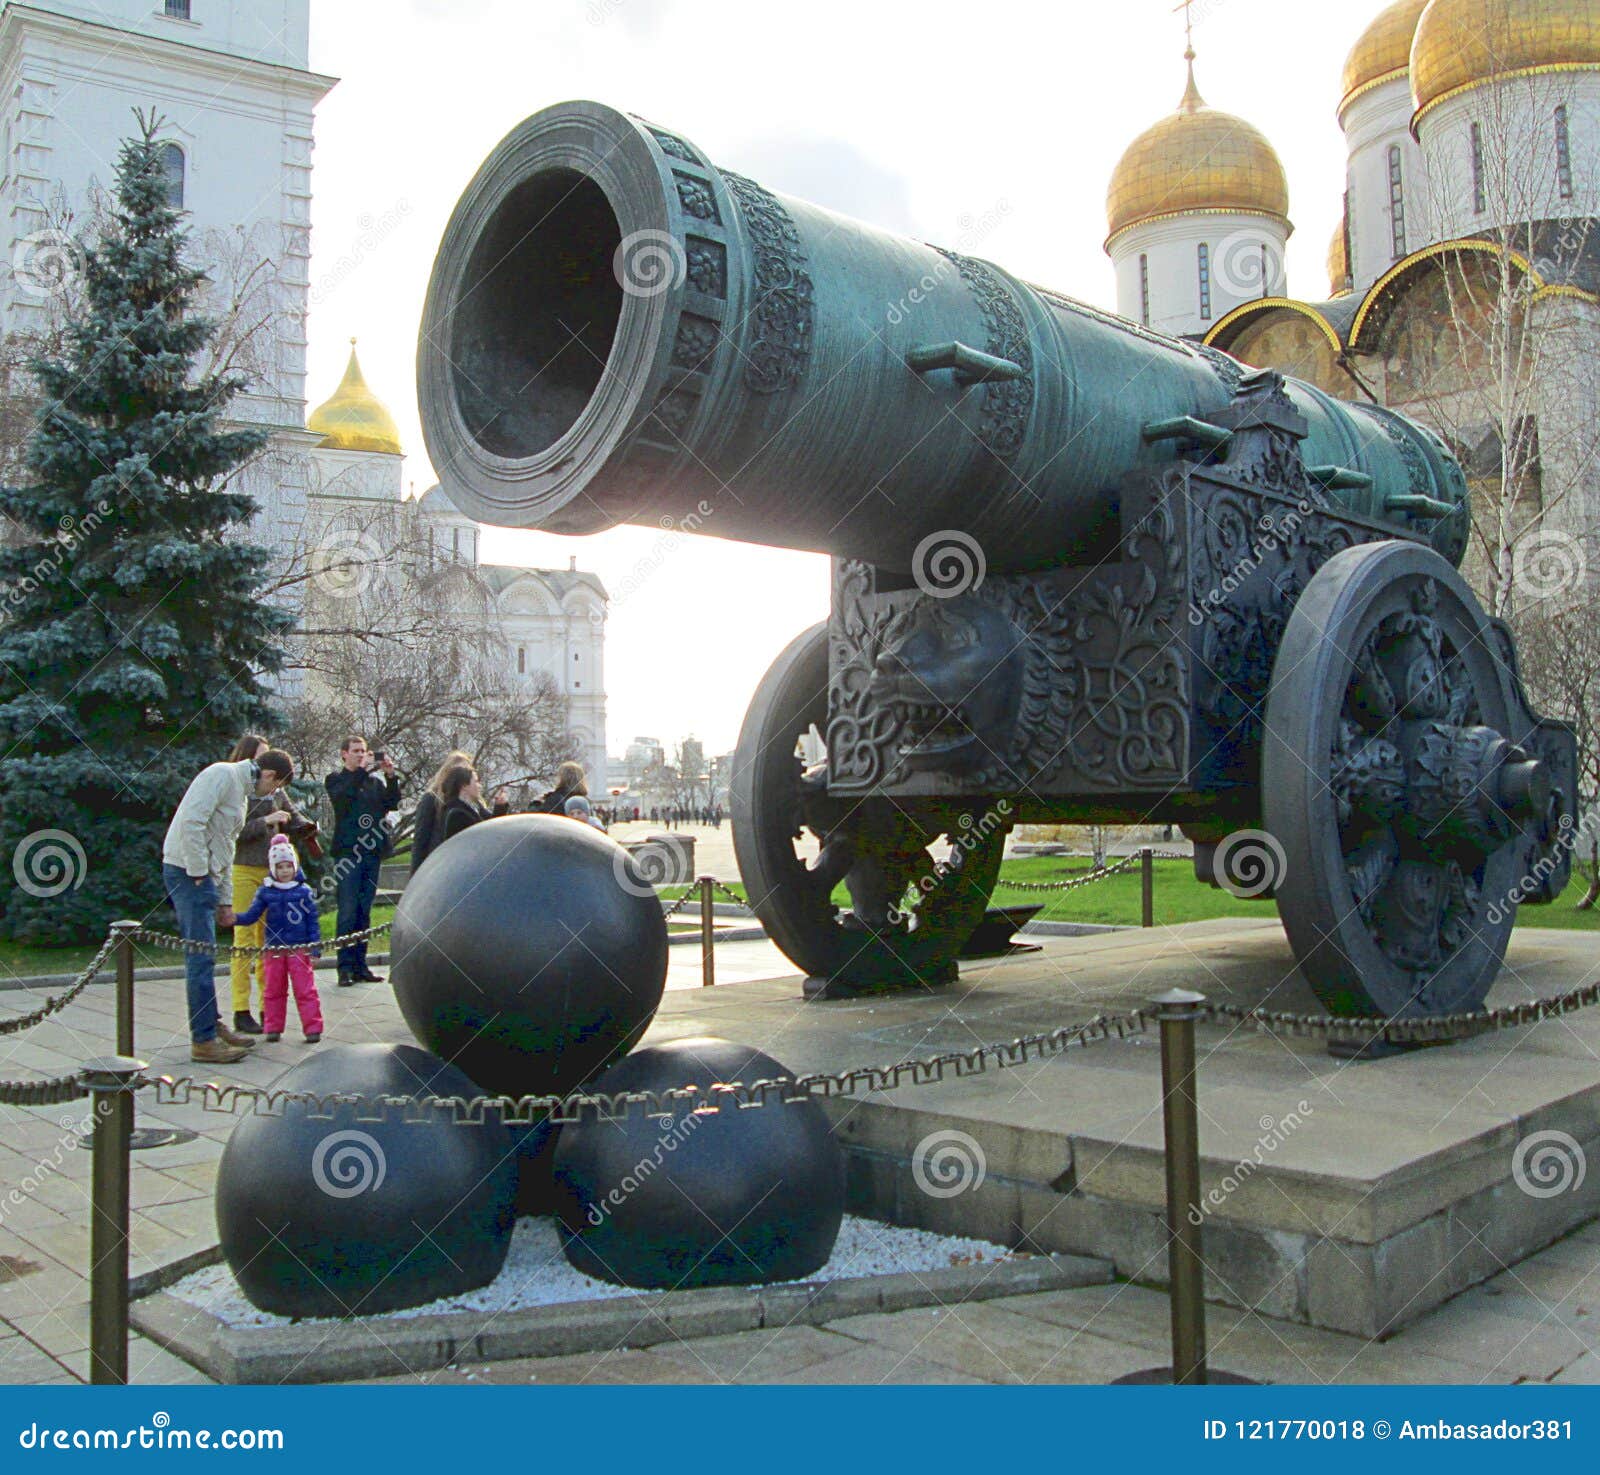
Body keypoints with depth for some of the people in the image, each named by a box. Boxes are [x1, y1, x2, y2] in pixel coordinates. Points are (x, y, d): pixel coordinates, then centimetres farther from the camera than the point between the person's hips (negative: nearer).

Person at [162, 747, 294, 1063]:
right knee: (201, 956, -7)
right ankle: (203, 1041, -3)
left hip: (203, 873, 10)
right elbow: (191, 821, -21)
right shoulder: (223, 774, -10)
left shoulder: (241, 791, 21)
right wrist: (199, 874, -17)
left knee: (202, 957, 16)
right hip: (188, 870, -10)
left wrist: (225, 900, 23)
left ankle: (212, 1025, 25)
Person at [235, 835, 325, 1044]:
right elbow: (252, 916, 3)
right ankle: (273, 1028, 20)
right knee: (273, 990, 10)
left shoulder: (304, 891, -1)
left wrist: (316, 945, -3)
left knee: (305, 989, -1)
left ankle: (313, 1027, 3)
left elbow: (312, 920, 1)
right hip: (274, 949, 2)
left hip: (299, 948, -2)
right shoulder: (265, 892, 3)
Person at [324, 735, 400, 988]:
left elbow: (392, 804, 5)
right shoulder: (336, 779, 6)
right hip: (347, 852, -4)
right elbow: (341, 797, -15)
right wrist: (361, 770, -17)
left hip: (371, 852, 5)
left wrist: (391, 776, -7)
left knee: (364, 912, 7)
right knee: (348, 912, -6)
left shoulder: (375, 780, 17)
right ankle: (346, 967, -4)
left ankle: (360, 965, 12)